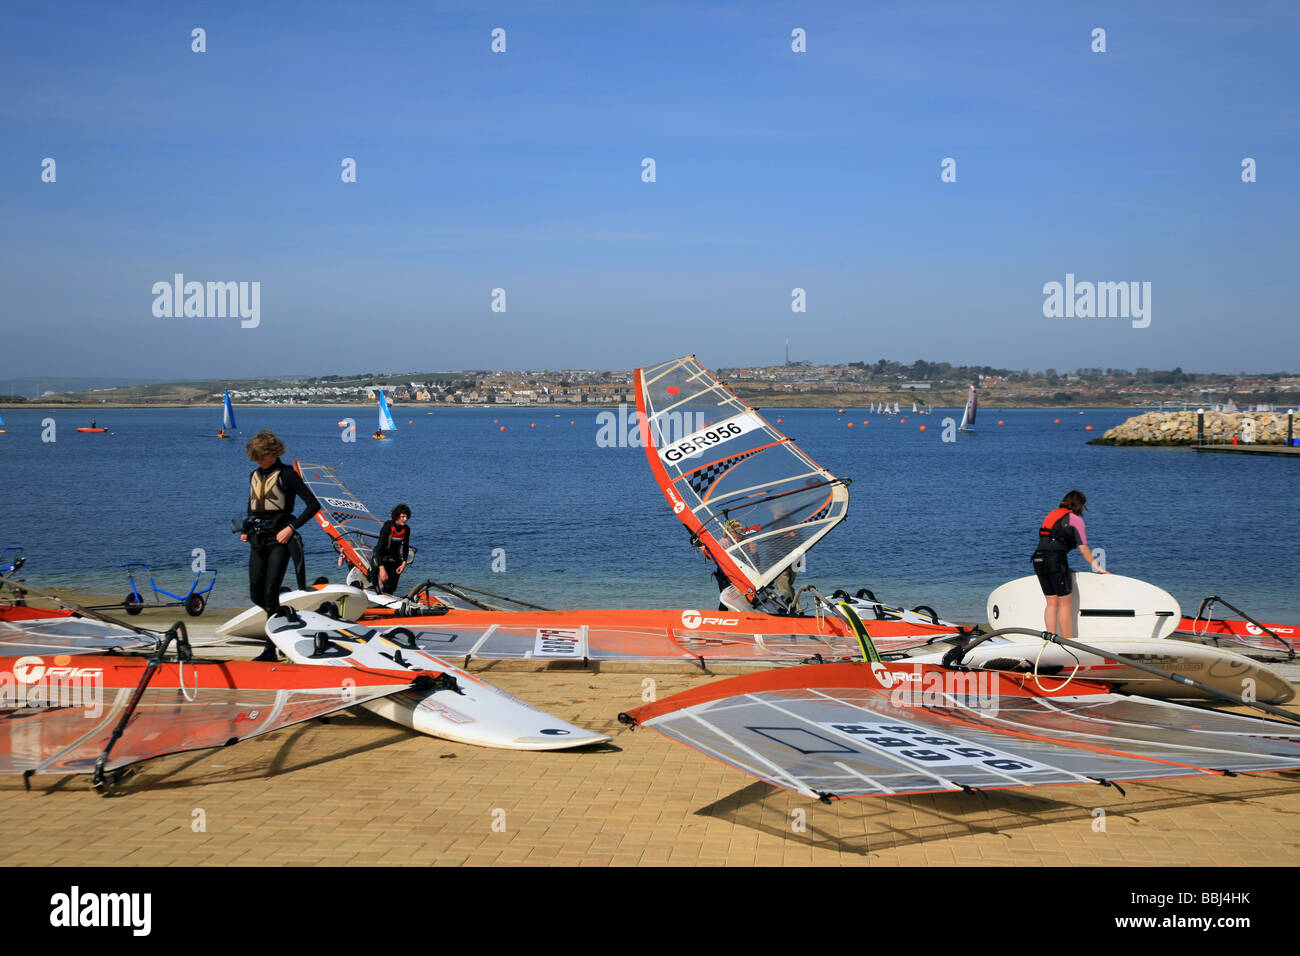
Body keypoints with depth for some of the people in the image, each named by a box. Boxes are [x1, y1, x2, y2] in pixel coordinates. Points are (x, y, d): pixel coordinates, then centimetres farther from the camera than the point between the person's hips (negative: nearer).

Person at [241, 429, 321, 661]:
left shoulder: (286, 474, -5)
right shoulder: (254, 475, 16)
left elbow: (313, 504, -9)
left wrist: (291, 527, -16)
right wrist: (246, 530, 13)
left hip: (279, 540, -7)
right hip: (257, 540, 7)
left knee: (270, 592, -13)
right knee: (256, 595, 2)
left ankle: (271, 649, -10)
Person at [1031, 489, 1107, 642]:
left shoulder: (1051, 515, 24)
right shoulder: (1075, 519, 3)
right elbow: (1084, 550, 1)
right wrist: (1099, 568, 9)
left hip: (1038, 559, 7)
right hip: (1056, 560, -7)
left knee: (1052, 603, 12)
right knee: (1064, 603, 2)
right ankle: (1068, 641, 4)